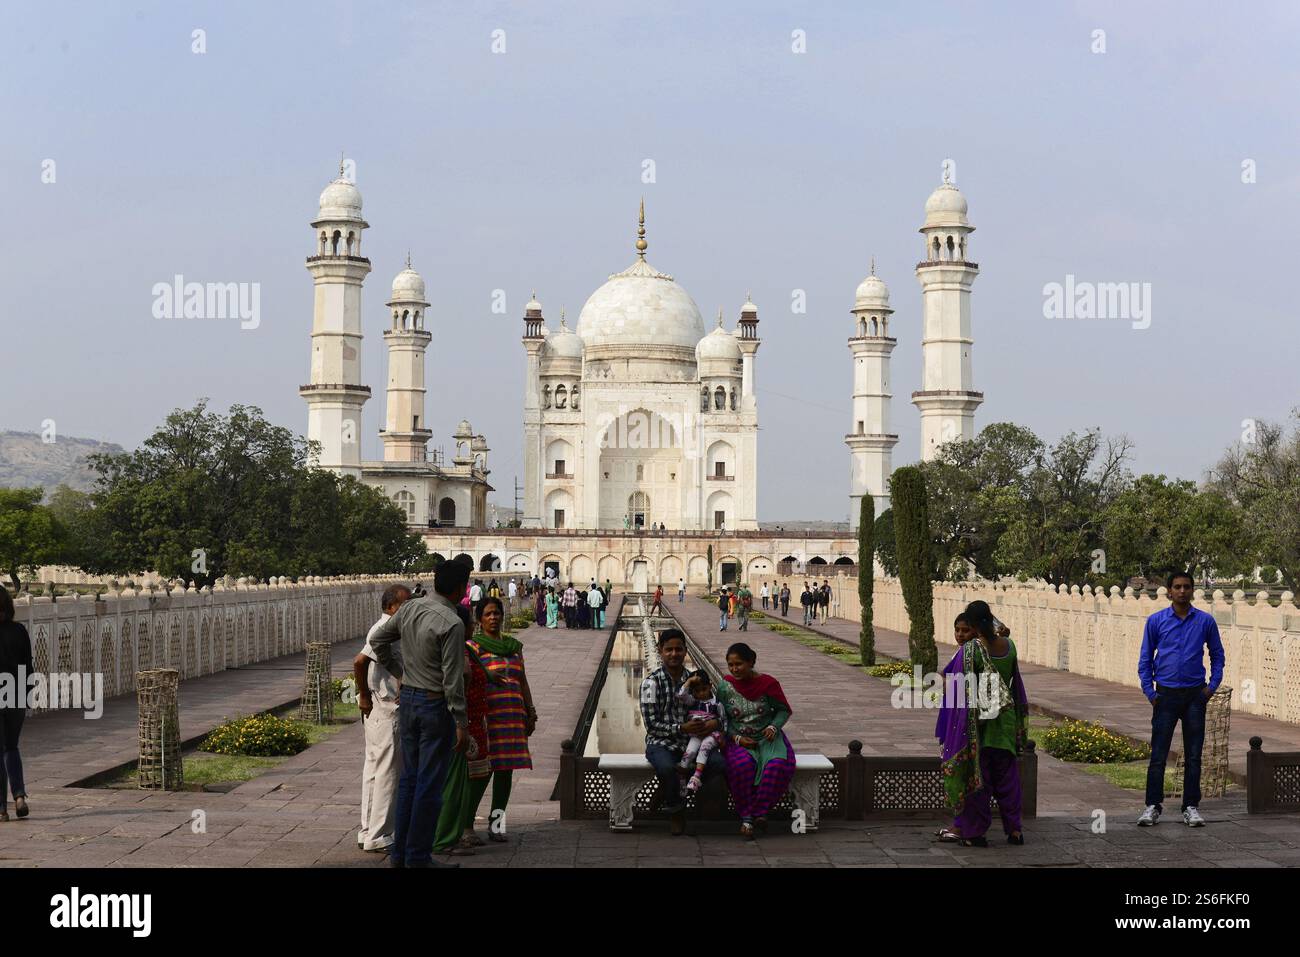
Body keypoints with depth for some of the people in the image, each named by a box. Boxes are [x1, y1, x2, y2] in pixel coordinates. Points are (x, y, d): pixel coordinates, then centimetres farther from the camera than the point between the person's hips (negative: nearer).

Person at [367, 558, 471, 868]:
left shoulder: (409, 608, 3)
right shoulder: (451, 624, -20)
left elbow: (377, 640, 15)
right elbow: (452, 679, -19)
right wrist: (461, 723, -13)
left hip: (408, 699, 8)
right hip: (435, 704, -8)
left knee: (409, 779, 16)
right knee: (430, 785, 0)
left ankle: (400, 852, 22)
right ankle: (418, 857, 5)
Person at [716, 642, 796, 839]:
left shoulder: (768, 683, -3)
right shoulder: (725, 686, -1)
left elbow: (784, 710, 7)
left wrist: (773, 727, -12)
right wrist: (736, 738, -10)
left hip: (767, 737, 0)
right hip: (738, 739, 0)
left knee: (779, 764, -32)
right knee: (742, 764, -35)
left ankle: (758, 811, -18)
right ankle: (746, 816, -23)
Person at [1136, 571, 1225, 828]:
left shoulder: (1206, 621, 3)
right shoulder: (1156, 621, 1)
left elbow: (1217, 655, 12)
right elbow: (1145, 659, 6)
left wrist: (1212, 686, 1)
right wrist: (1150, 693, -2)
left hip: (1195, 695, 1)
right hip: (1166, 695, -1)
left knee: (1193, 755, 4)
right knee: (1158, 754, -1)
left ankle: (1191, 807, 12)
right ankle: (1153, 806, 6)